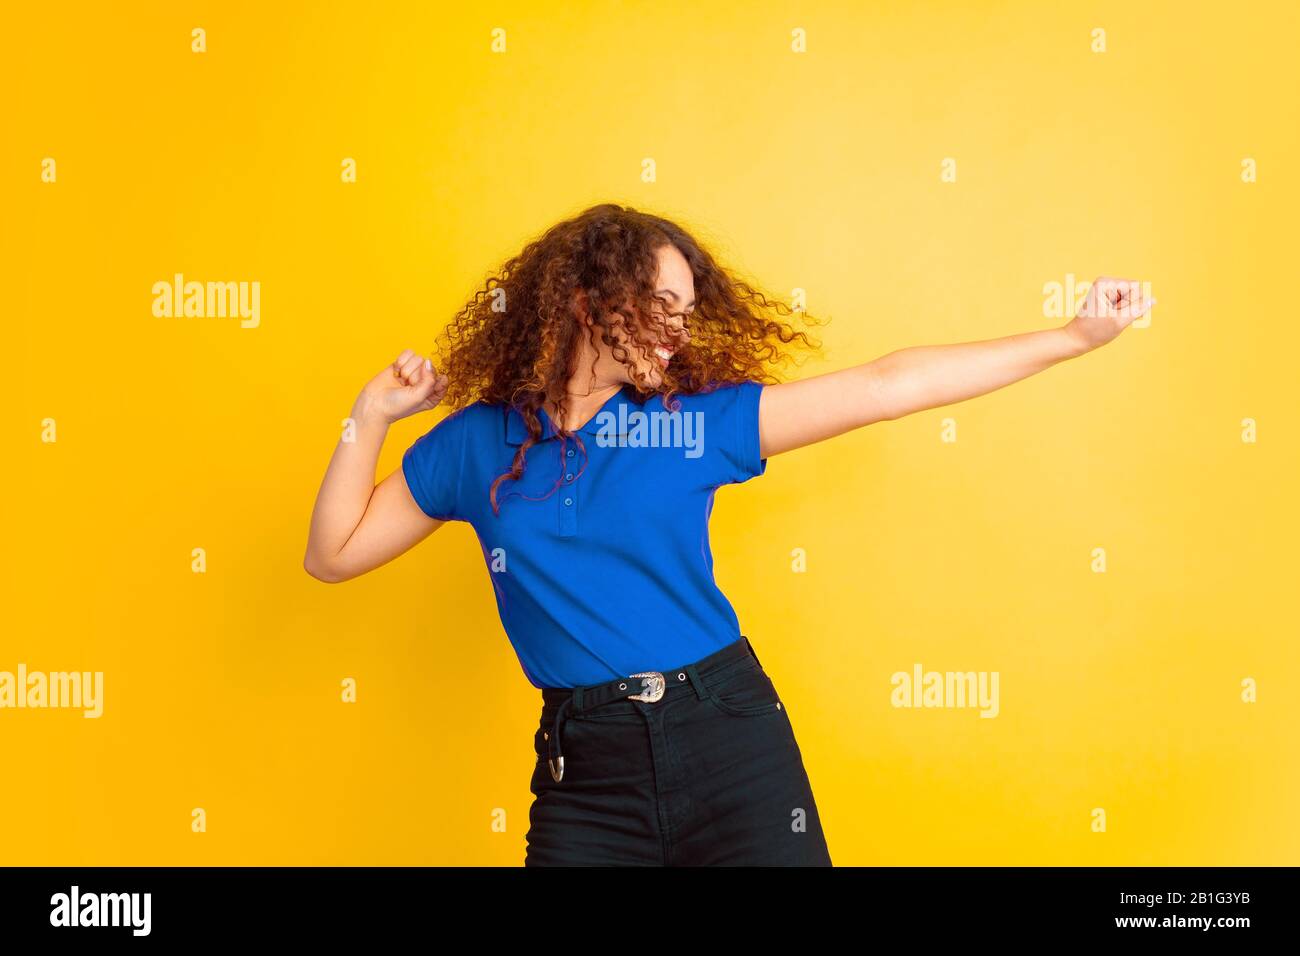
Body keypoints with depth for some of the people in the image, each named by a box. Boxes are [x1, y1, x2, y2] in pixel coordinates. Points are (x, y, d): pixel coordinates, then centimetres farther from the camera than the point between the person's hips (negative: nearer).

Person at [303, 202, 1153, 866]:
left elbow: (885, 387, -2)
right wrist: (372, 419, 0)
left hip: (729, 736, 0)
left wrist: (1072, 337, -2)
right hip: (586, 766, 0)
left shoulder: (698, 420, 1)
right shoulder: (476, 443, 4)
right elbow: (334, 554, 9)